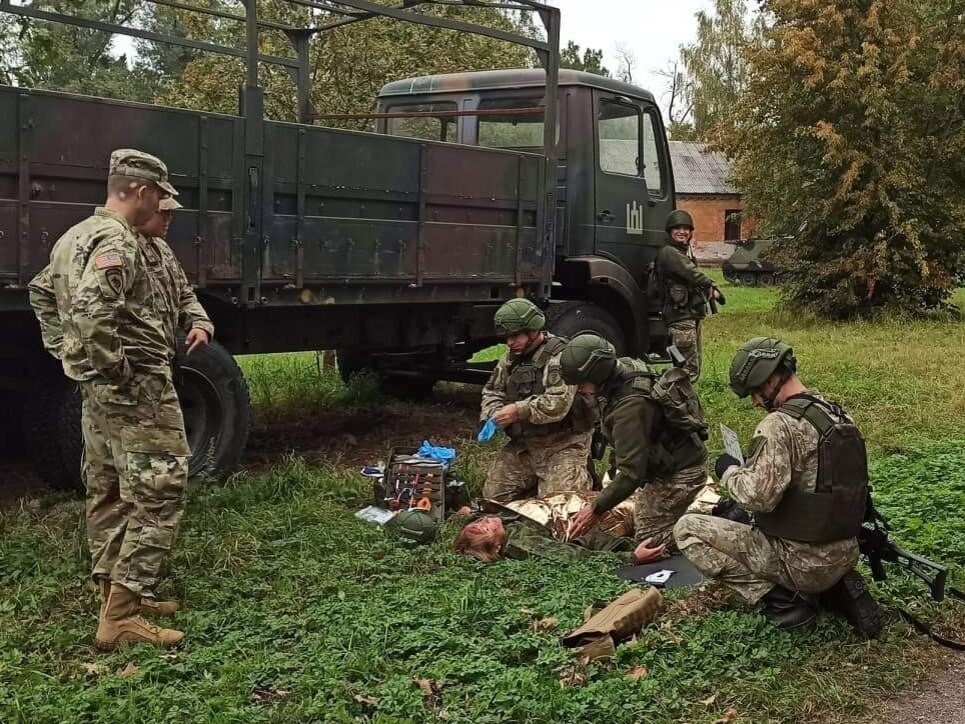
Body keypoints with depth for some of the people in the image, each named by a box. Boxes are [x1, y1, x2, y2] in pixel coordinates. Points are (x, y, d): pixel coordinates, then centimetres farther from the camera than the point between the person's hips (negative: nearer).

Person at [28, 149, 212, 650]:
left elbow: (42, 293, 27)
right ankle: (121, 617, -7)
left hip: (96, 391, 11)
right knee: (156, 496, -7)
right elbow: (92, 311, -32)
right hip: (138, 391, -11)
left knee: (107, 494, 16)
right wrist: (117, 371, -23)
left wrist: (66, 353, 21)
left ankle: (114, 594, 27)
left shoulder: (76, 236, 15)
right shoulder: (118, 241, -18)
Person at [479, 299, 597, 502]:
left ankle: (580, 477, 15)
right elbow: (492, 392, 16)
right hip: (522, 443, 7)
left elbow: (558, 404, -26)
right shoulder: (510, 358, 10)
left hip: (562, 444, -7)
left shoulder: (560, 356, -15)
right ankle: (535, 482, 26)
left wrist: (519, 411, -26)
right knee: (493, 495, 4)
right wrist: (492, 417, -6)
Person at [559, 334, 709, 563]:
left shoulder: (630, 407, -34)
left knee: (650, 542, -3)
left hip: (678, 474, -10)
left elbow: (631, 472, -33)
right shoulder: (628, 369, -5)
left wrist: (596, 510, -25)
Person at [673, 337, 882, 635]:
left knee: (687, 529, -1)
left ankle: (781, 599, -4)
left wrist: (730, 471, -8)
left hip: (804, 562, -8)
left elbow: (760, 495, -29)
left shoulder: (779, 424, -20)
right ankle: (840, 589, 13)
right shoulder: (839, 415, 8)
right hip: (845, 556, 8)